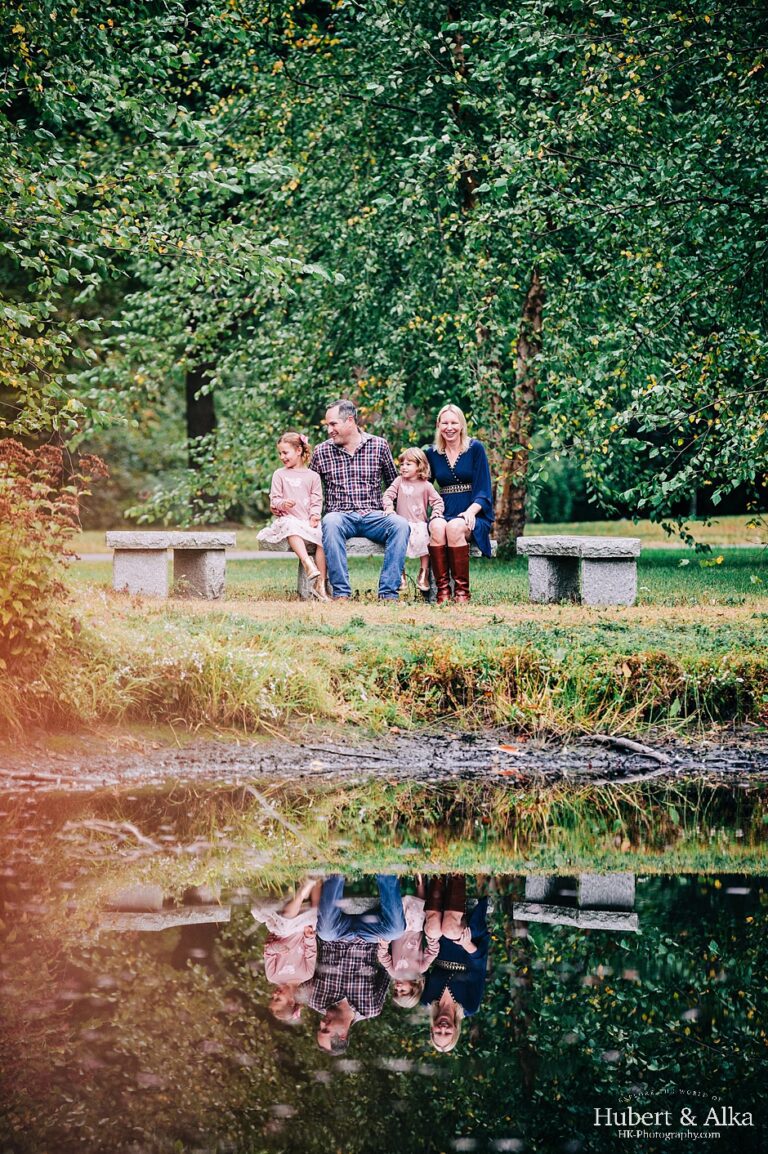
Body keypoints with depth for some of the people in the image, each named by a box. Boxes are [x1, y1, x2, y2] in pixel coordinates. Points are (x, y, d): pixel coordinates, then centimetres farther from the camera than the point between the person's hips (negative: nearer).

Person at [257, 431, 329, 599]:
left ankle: (320, 584, -24)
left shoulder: (312, 476, 16)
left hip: (308, 522, 2)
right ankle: (308, 564, -52)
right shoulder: (279, 474, 14)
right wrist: (282, 503, -16)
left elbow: (317, 500, 11)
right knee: (291, 526, -39)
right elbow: (274, 499, 7)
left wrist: (315, 515, -8)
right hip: (287, 519, -2)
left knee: (322, 536, -28)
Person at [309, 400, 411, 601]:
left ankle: (388, 593, -31)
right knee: (330, 522, -37)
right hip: (341, 516, -1)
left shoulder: (379, 446, 9)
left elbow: (394, 484, 19)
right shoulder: (321, 452, 11)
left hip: (374, 516, 1)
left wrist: (391, 508, 6)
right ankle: (341, 592, -36)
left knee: (400, 525, -31)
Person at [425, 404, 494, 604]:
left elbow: (483, 491, -2)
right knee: (437, 527, -33)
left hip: (474, 516, -2)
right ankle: (443, 590, -33)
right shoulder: (432, 453, 13)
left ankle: (462, 591, -30)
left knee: (454, 527, -36)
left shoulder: (475, 449, 3)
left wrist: (471, 511, -20)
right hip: (445, 514, 2)